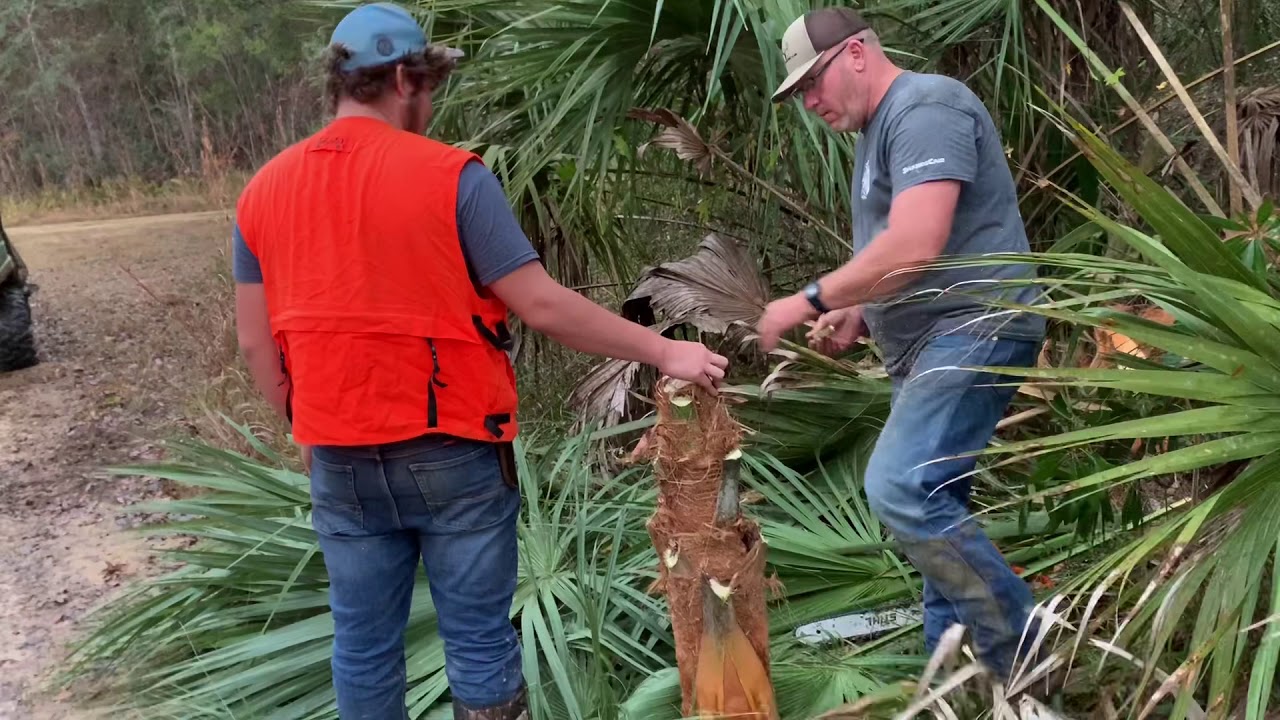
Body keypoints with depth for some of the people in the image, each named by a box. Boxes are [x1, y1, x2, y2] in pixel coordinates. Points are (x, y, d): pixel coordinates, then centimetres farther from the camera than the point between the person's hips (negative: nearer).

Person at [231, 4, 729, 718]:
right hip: (451, 450, -4)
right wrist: (662, 350, -5)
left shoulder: (263, 192, 3)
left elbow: (256, 342, 6)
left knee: (364, 644, 15)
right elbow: (544, 306, -14)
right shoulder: (451, 176, -12)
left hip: (340, 459, 5)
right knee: (479, 640, 8)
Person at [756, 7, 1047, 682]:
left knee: (901, 488, -22)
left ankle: (1031, 660, -10)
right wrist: (856, 318, 11)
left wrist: (811, 299, -17)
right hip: (928, 347, 11)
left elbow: (916, 245, -25)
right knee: (931, 506, 9)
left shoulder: (925, 107, -11)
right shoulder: (878, 132, 21)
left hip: (974, 331, -11)